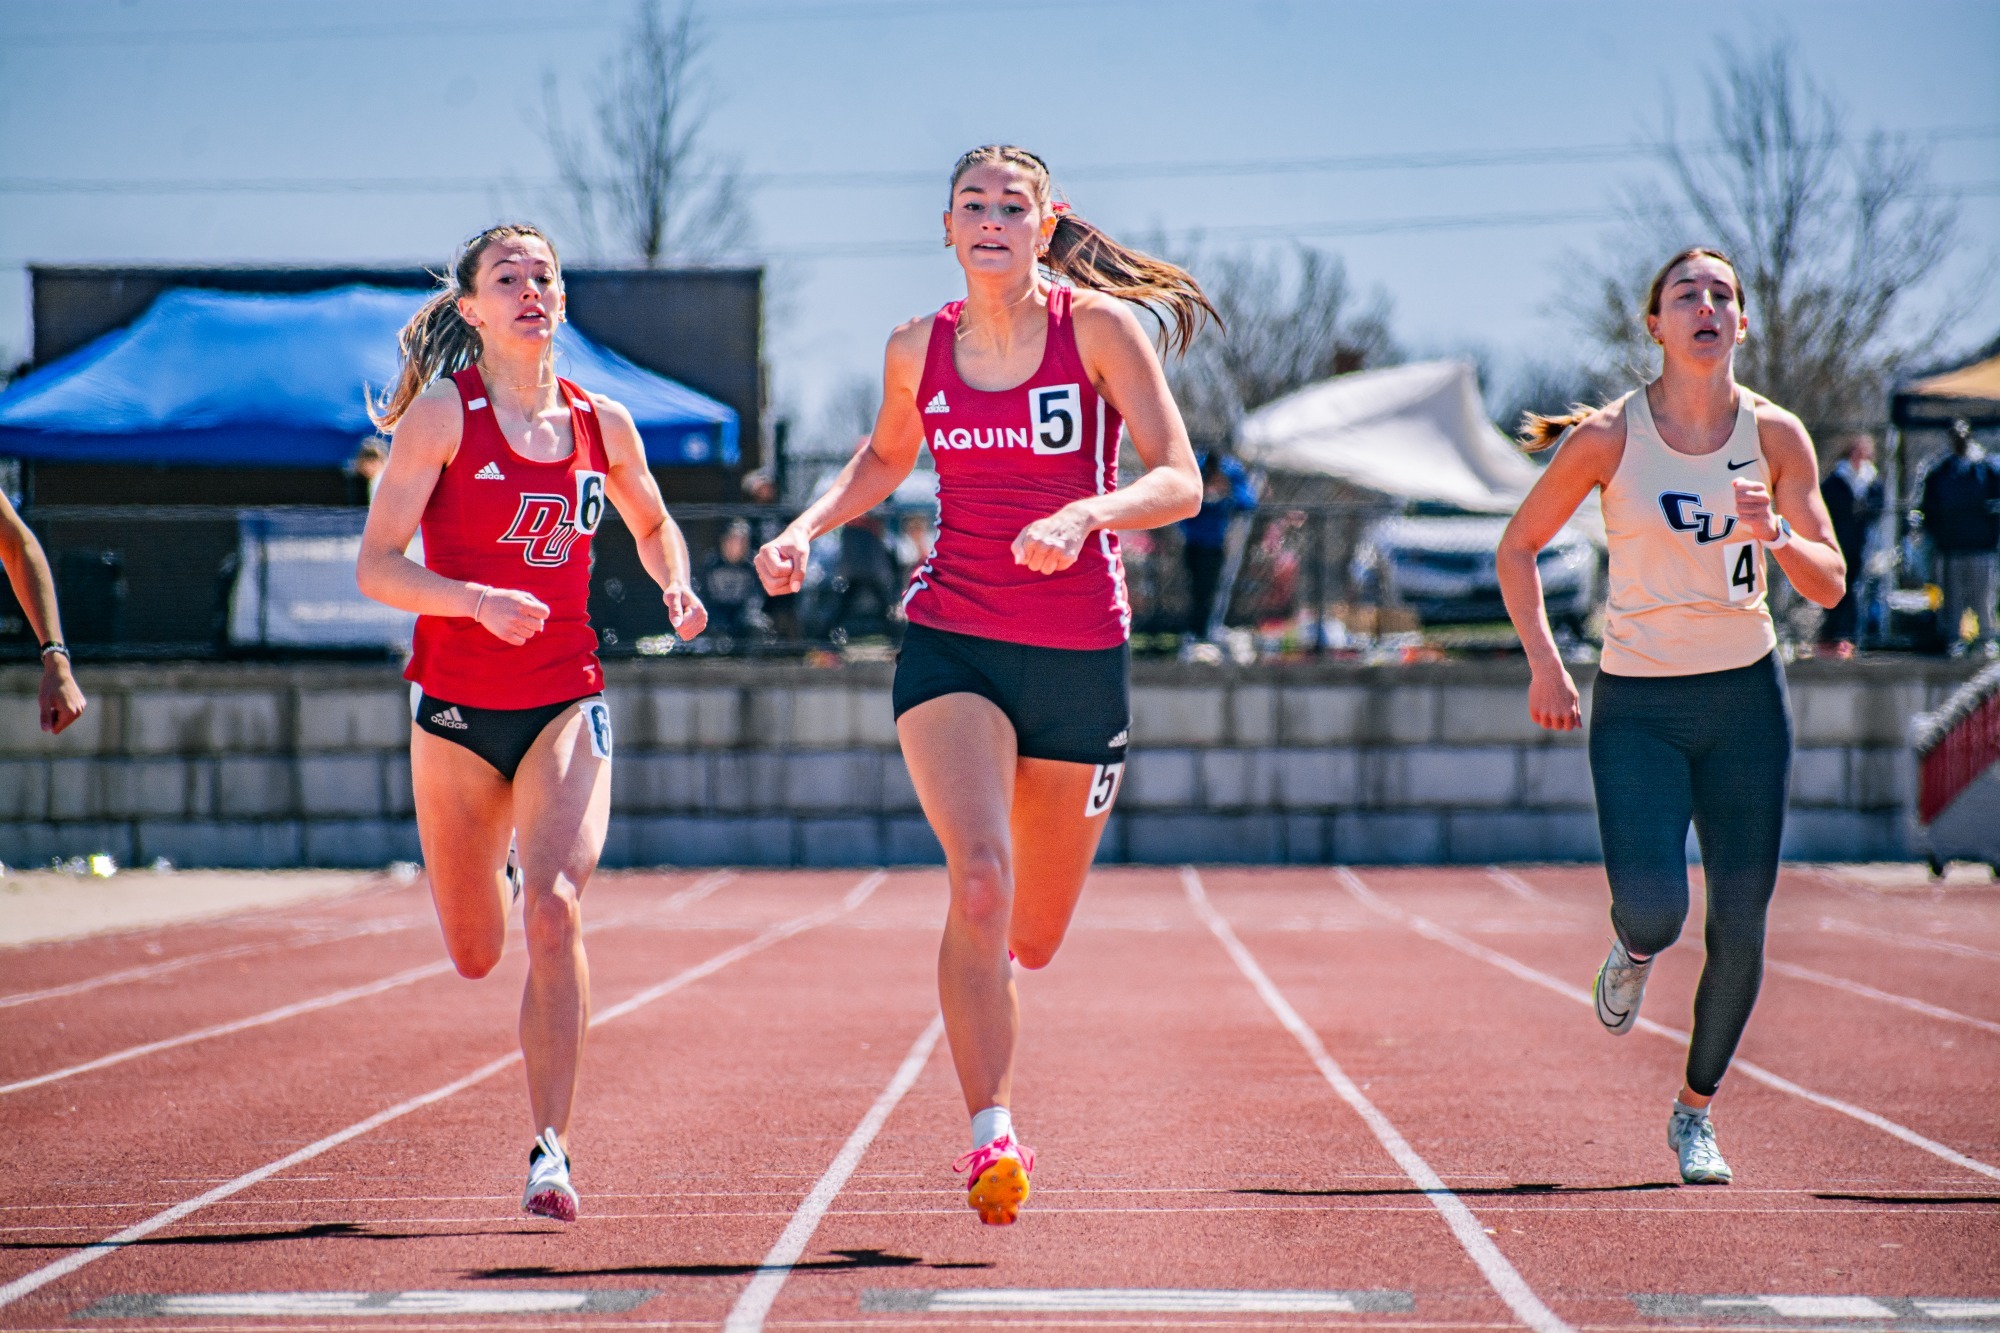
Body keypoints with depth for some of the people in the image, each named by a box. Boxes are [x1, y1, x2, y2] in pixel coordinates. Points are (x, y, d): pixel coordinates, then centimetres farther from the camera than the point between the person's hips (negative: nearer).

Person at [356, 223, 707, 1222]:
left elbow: (652, 522, 24)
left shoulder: (602, 425, 3)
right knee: (475, 956, 13)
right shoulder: (442, 415, -7)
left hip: (566, 704, 1)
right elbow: (376, 567, -11)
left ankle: (549, 1151, -18)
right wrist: (479, 600, -27)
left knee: (556, 910, -21)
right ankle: (498, 873, 51)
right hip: (457, 705, -1)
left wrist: (677, 587, 3)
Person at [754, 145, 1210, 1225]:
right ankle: (990, 1135, -21)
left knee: (1033, 939, 9)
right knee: (979, 878, -24)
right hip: (951, 644, 1)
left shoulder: (1100, 326, -5)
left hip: (1080, 655, 0)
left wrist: (1084, 513, -28)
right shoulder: (918, 350, 4)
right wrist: (807, 527, 6)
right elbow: (884, 459, 24)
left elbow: (1180, 483, -10)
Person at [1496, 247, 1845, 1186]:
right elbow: (1517, 548, 3)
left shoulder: (1776, 436, -2)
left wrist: (1777, 534, -21)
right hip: (1639, 705, -2)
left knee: (1741, 923, 1)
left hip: (1746, 697, 2)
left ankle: (1695, 1112, 21)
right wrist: (1543, 661, -7)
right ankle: (1633, 950, 21)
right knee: (1655, 906, -19)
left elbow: (1829, 587, -1)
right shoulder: (1610, 437, -7)